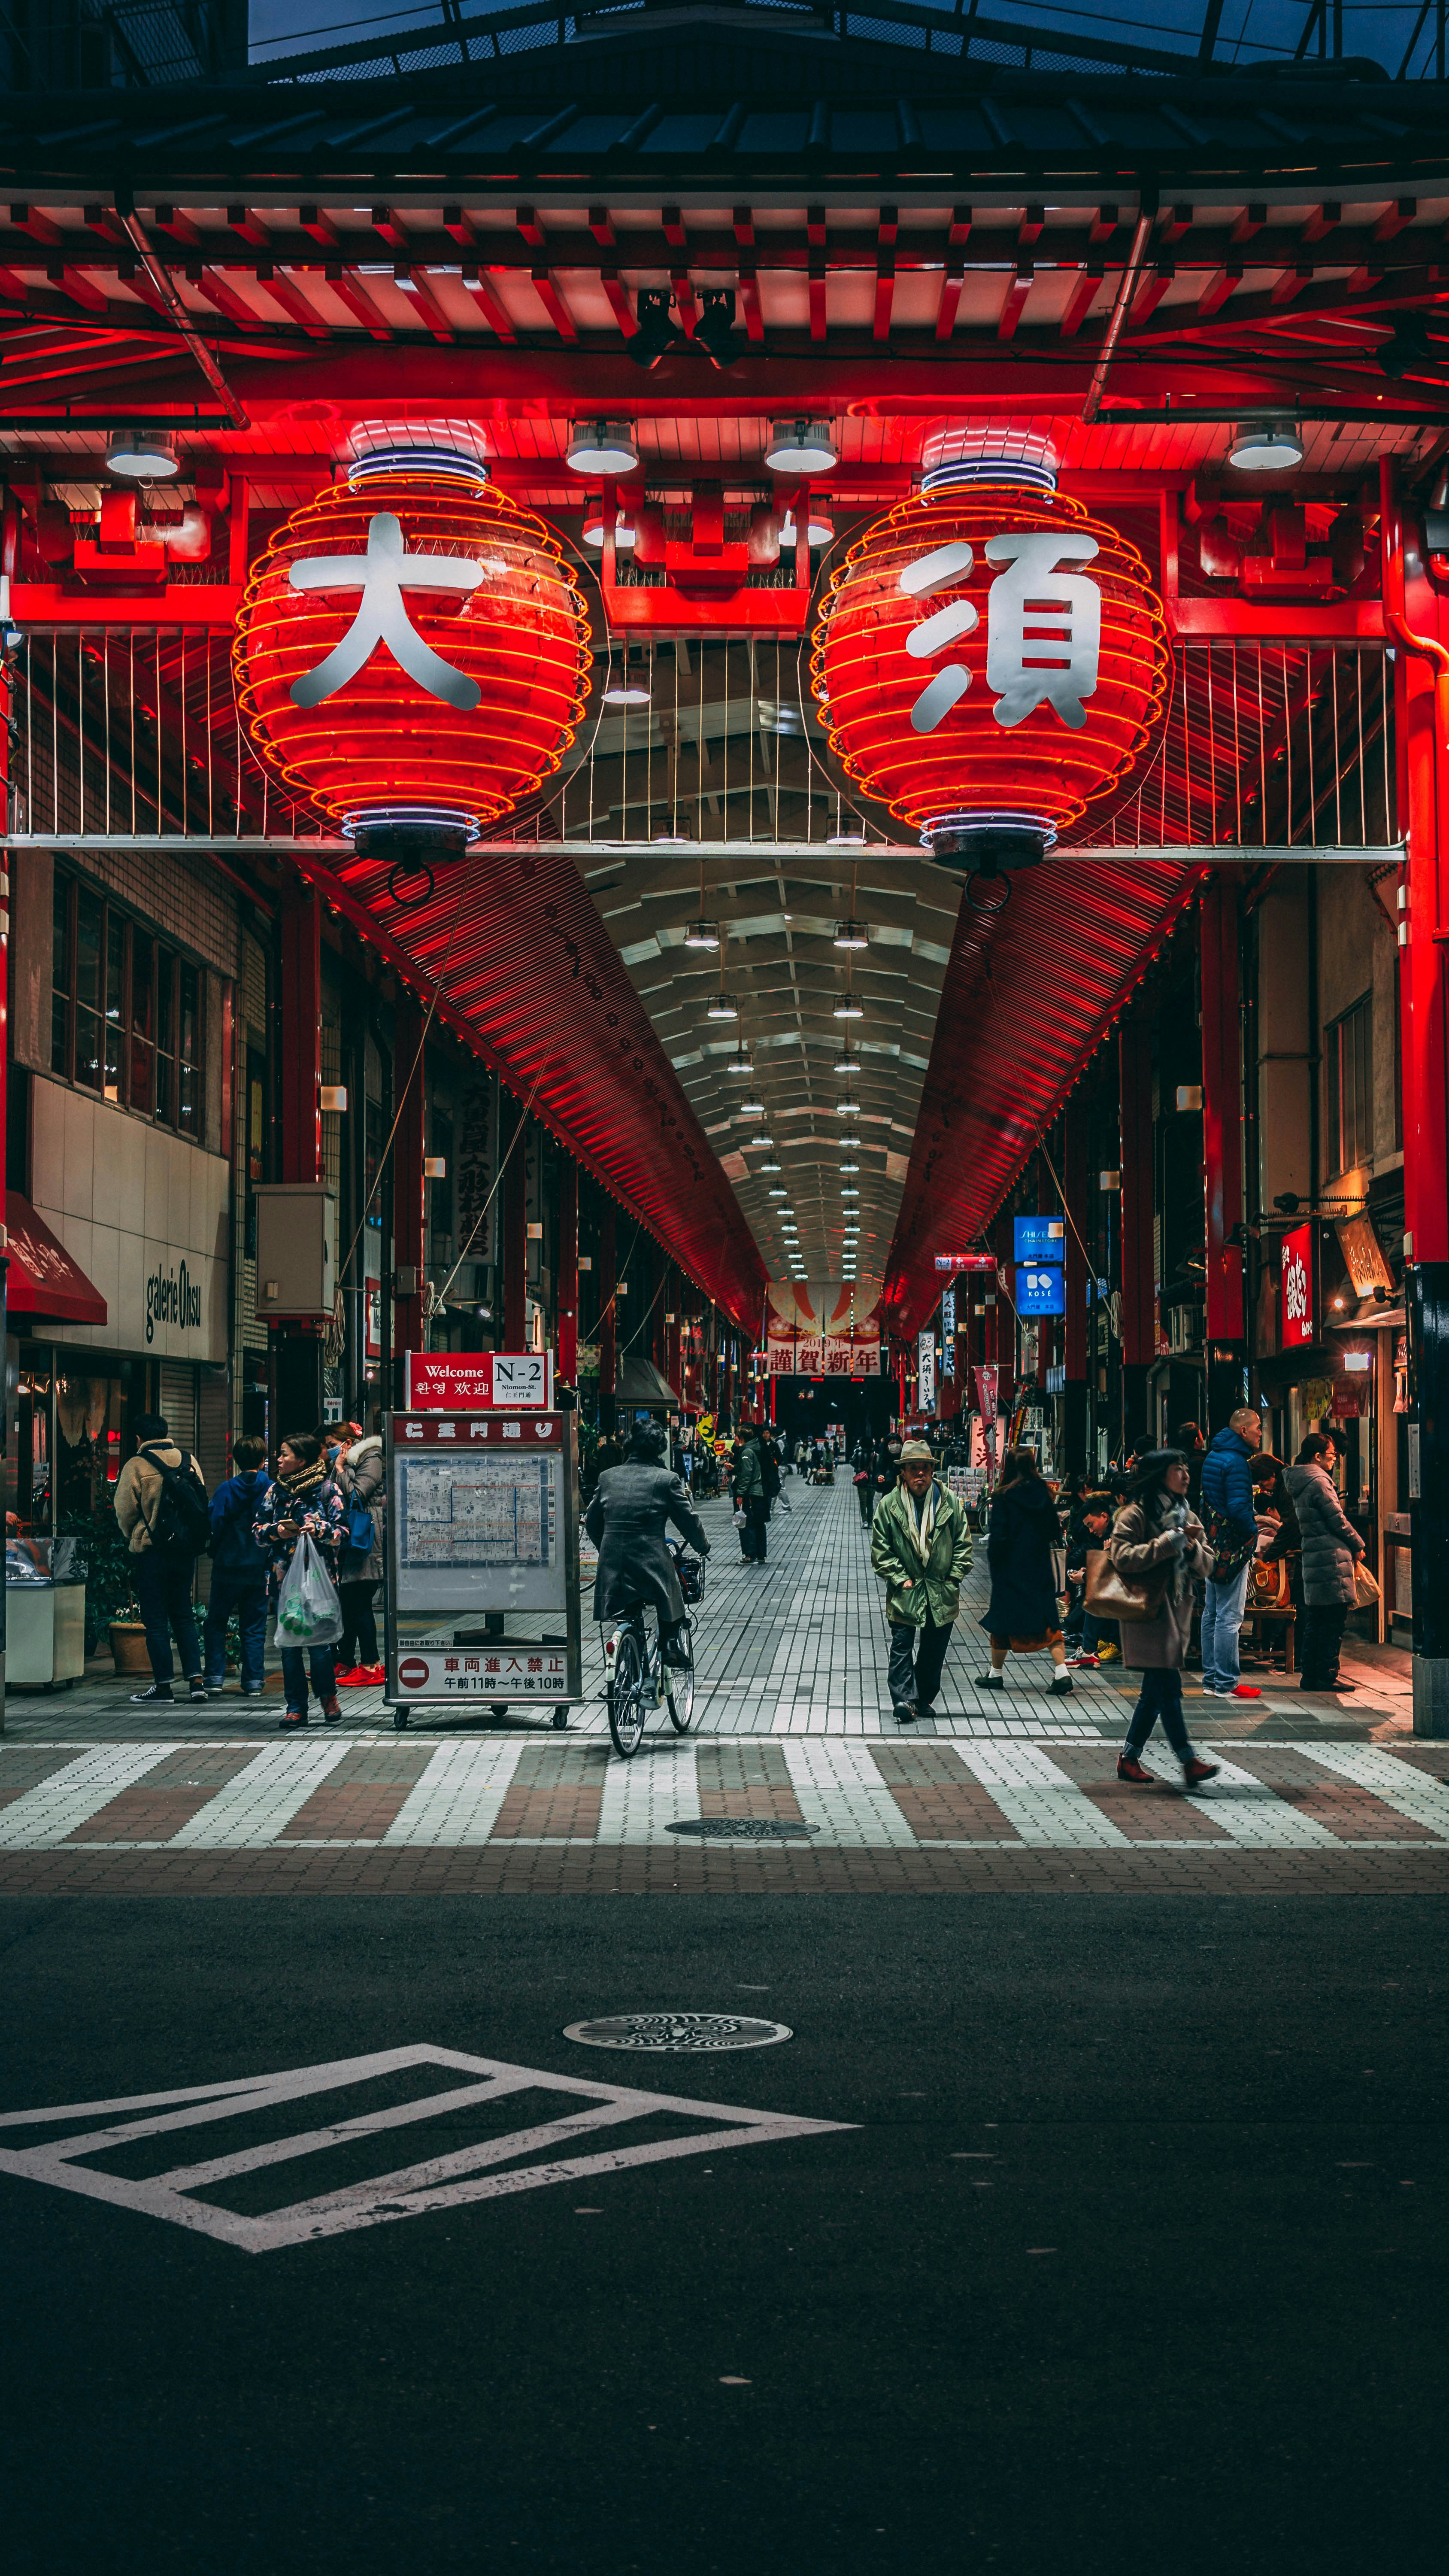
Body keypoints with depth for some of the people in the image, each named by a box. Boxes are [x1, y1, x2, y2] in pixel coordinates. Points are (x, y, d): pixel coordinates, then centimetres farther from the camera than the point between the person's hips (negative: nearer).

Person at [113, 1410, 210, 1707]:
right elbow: (201, 1502, 8)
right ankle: (196, 1680, 5)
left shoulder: (136, 1465, -9)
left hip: (152, 1551, -5)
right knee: (183, 1616, 13)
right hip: (186, 1550, 5)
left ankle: (163, 1685, 5)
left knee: (156, 1621, 3)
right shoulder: (189, 1461, 4)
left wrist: (133, 1538, 13)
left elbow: (125, 1512, -6)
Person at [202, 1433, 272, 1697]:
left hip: (228, 1567, -1)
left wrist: (216, 1555, 8)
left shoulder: (226, 1489, -7)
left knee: (216, 1623, 11)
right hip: (259, 1568, 1)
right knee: (254, 1627, 8)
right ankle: (253, 1682, 5)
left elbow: (215, 1527, -8)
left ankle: (215, 1677, 6)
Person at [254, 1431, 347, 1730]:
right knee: (288, 1644, 3)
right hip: (283, 1577, 4)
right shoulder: (275, 1491, 12)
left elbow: (342, 1532, -1)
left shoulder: (328, 1489, 0)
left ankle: (328, 1697, 15)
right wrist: (276, 1531, -6)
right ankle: (296, 1708, 10)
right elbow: (258, 1531, 13)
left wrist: (320, 1530, -19)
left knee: (317, 1640, -7)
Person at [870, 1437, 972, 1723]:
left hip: (942, 1593, 2)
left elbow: (963, 1543, 5)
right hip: (905, 1592, -2)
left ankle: (923, 1699, 21)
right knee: (902, 1647, -8)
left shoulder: (949, 1501, -1)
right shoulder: (889, 1505, -5)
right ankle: (904, 1699, -10)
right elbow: (881, 1550, -2)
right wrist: (900, 1579, -8)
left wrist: (954, 1577, -1)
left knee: (934, 1651, 9)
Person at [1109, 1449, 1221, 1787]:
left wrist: (1192, 1546, -9)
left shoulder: (1187, 1516, 17)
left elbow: (1206, 1565, 13)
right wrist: (1169, 1542, -19)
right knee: (1169, 1687, -12)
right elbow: (1122, 1557, -17)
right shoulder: (1135, 1514, -5)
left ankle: (1129, 1759, 16)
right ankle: (1189, 1762, -15)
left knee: (1155, 1691, 8)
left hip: (1178, 1611, 8)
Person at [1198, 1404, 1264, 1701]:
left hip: (1213, 1544, 10)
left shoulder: (1213, 1457, 13)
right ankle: (1227, 1683, -4)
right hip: (1232, 1548, -10)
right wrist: (1255, 1531, -11)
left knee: (1212, 1614, 13)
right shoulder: (1235, 1462, -17)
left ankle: (1212, 1677, 19)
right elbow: (1238, 1509, -25)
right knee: (1230, 1617, -6)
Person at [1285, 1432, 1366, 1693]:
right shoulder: (1319, 1482, -14)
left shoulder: (1299, 1484, 15)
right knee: (1334, 1618, -4)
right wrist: (1358, 1545, 1)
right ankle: (1327, 1674, -2)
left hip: (1312, 1556, 10)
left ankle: (1311, 1675, 16)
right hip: (1332, 1556, -10)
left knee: (1314, 1619, 13)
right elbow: (1338, 1520, -13)